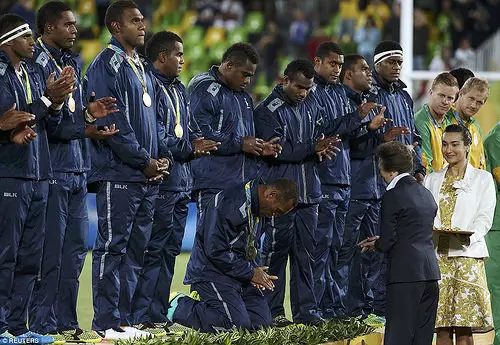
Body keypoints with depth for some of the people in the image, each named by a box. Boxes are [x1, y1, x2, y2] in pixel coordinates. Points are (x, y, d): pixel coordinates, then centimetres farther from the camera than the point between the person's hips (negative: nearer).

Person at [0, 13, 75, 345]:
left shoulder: (32, 74, 17)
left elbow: (49, 124, 17)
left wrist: (57, 103, -2)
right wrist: (47, 99, -15)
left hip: (38, 176, 8)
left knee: (30, 256, 9)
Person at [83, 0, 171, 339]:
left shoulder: (143, 69, 20)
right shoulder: (106, 66, -8)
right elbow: (113, 122, -16)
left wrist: (163, 157, 6)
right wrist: (145, 161, -14)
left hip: (148, 175, 9)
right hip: (119, 174, -9)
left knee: (136, 250, 9)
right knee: (112, 247, -6)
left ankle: (124, 319, 14)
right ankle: (107, 323, -5)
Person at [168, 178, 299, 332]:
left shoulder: (256, 207, 9)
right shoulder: (229, 204, -23)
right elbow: (215, 251, -25)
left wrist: (257, 271, 0)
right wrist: (251, 272, -17)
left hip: (241, 274, 10)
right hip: (212, 272, -10)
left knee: (263, 322, -1)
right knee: (237, 324, -24)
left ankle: (204, 303, 14)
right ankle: (181, 307, -4)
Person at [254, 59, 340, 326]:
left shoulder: (311, 106, 14)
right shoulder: (268, 110, -7)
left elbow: (319, 135, 19)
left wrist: (321, 148, -6)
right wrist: (312, 148, -17)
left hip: (308, 193, 6)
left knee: (306, 251, 7)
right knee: (276, 251, -2)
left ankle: (305, 309, 12)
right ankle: (273, 311, 3)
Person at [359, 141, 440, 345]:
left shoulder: (393, 196, -9)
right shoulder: (426, 194, 16)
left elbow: (388, 240, -10)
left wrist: (376, 245, 12)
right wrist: (381, 242, 22)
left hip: (406, 273, -8)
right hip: (430, 273, 8)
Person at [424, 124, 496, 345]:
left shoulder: (482, 179, 9)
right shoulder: (432, 180, 19)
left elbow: (485, 218, 0)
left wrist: (469, 236, -19)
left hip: (467, 255, -3)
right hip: (436, 257, 3)